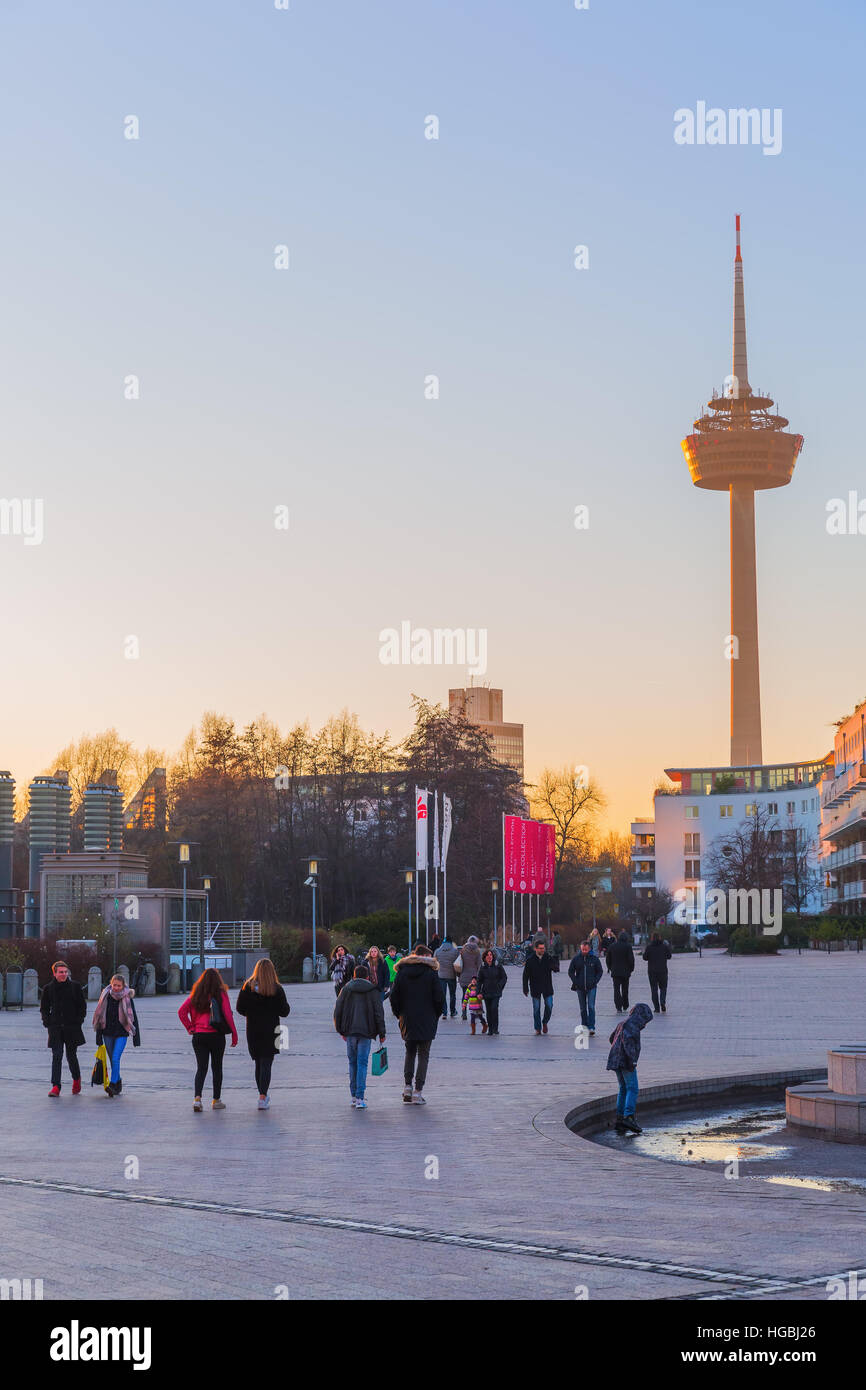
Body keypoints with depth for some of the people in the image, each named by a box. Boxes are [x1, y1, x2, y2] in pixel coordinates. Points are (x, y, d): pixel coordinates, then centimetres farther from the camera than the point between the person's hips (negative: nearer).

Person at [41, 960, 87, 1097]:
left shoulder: (75, 987, 3)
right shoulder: (48, 988, 6)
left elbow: (82, 1006, 8)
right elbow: (44, 1007, 14)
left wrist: (79, 1020, -2)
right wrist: (47, 1021, 1)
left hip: (72, 1027, -1)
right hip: (55, 1028, 1)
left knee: (71, 1055, 6)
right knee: (56, 1056, -6)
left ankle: (76, 1079, 32)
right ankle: (56, 1086, -8)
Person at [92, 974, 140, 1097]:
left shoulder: (127, 998, -4)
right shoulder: (106, 997, 2)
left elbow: (134, 1018, 0)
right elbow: (99, 1017, 7)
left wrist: (136, 1037, -2)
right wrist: (98, 1037, 6)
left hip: (122, 1033, -3)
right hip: (108, 1033, 3)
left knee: (116, 1059, -17)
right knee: (112, 1060, 10)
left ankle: (113, 1085, -19)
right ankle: (118, 1084, 24)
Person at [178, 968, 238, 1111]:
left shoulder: (195, 995, 4)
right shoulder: (221, 994, -5)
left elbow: (181, 1011, -2)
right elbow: (228, 1015, -9)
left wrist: (190, 1027, 3)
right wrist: (234, 1034, -3)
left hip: (198, 1036, 2)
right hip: (217, 1035, -2)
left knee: (201, 1067, 4)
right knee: (217, 1067, 10)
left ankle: (197, 1098, -14)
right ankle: (216, 1100, 16)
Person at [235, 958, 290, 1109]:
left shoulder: (248, 986, -3)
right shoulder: (277, 989, -9)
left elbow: (239, 1008, -3)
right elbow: (284, 1012, -7)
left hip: (252, 1030, 2)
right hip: (270, 1030, -2)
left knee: (258, 1063, 16)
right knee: (266, 1063, -3)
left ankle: (263, 1095, 25)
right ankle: (263, 1097, -15)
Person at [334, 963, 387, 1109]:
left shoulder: (346, 989, 6)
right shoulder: (373, 991, 1)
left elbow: (337, 1012, 6)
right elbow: (379, 1013, -1)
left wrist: (341, 1031, 16)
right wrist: (381, 1033, 5)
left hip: (350, 1031, 2)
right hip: (366, 1032, -2)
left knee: (353, 1062, 14)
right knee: (362, 1063, -2)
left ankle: (354, 1096, 17)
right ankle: (360, 1098, -11)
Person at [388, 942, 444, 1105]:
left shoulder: (401, 973, 2)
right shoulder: (431, 973, -5)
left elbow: (394, 997, 1)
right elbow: (438, 998, -6)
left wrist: (400, 1015, 12)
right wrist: (436, 1016, 8)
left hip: (407, 1020, 3)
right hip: (427, 1021, -3)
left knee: (410, 1052, 20)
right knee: (423, 1055, 3)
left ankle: (407, 1087, 10)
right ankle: (417, 1092, -3)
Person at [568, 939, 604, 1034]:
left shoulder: (594, 959, 0)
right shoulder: (576, 959, 2)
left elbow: (600, 971, 8)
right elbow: (571, 972, 9)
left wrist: (595, 981, -4)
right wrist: (575, 982, -3)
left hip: (591, 987, -2)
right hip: (580, 987, 2)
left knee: (591, 1007, -11)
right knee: (583, 1009, 9)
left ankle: (591, 1027, -11)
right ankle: (584, 1027, 17)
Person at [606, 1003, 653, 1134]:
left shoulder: (622, 1023, 21)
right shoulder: (632, 1024, -9)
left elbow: (612, 1038, 34)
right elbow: (628, 1040, -23)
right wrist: (632, 1059, -25)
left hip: (616, 1061, 9)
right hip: (626, 1062, -9)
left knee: (624, 1089, 13)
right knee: (632, 1088, -12)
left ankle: (619, 1118, 9)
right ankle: (629, 1117, -24)